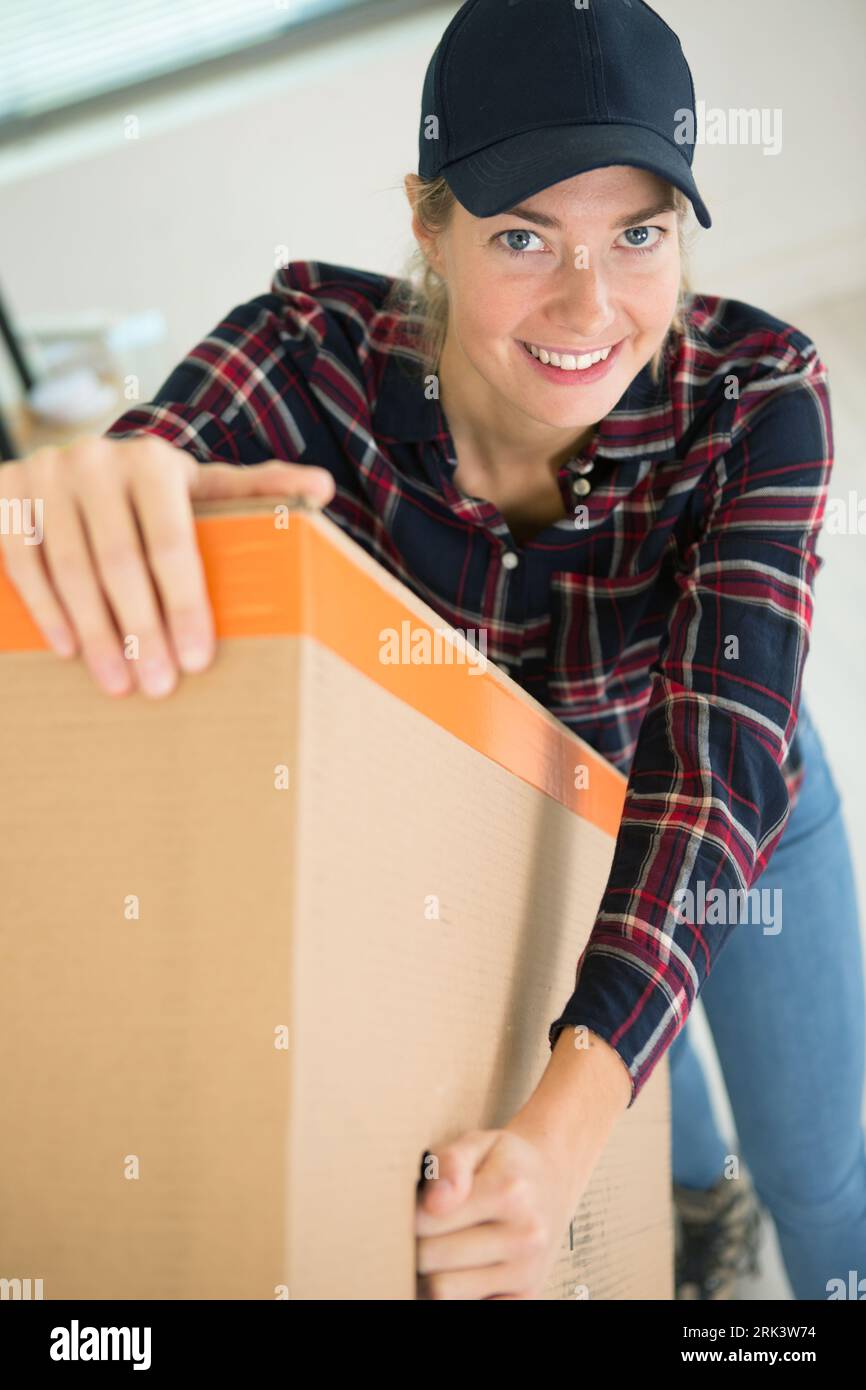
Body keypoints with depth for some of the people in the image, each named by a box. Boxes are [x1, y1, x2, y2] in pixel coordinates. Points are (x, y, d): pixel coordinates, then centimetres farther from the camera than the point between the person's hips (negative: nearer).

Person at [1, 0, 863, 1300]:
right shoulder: (317, 352, -31)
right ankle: (703, 1198, 61)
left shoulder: (756, 396, -34)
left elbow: (721, 752, -41)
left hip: (731, 814, -2)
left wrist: (568, 1127, -53)